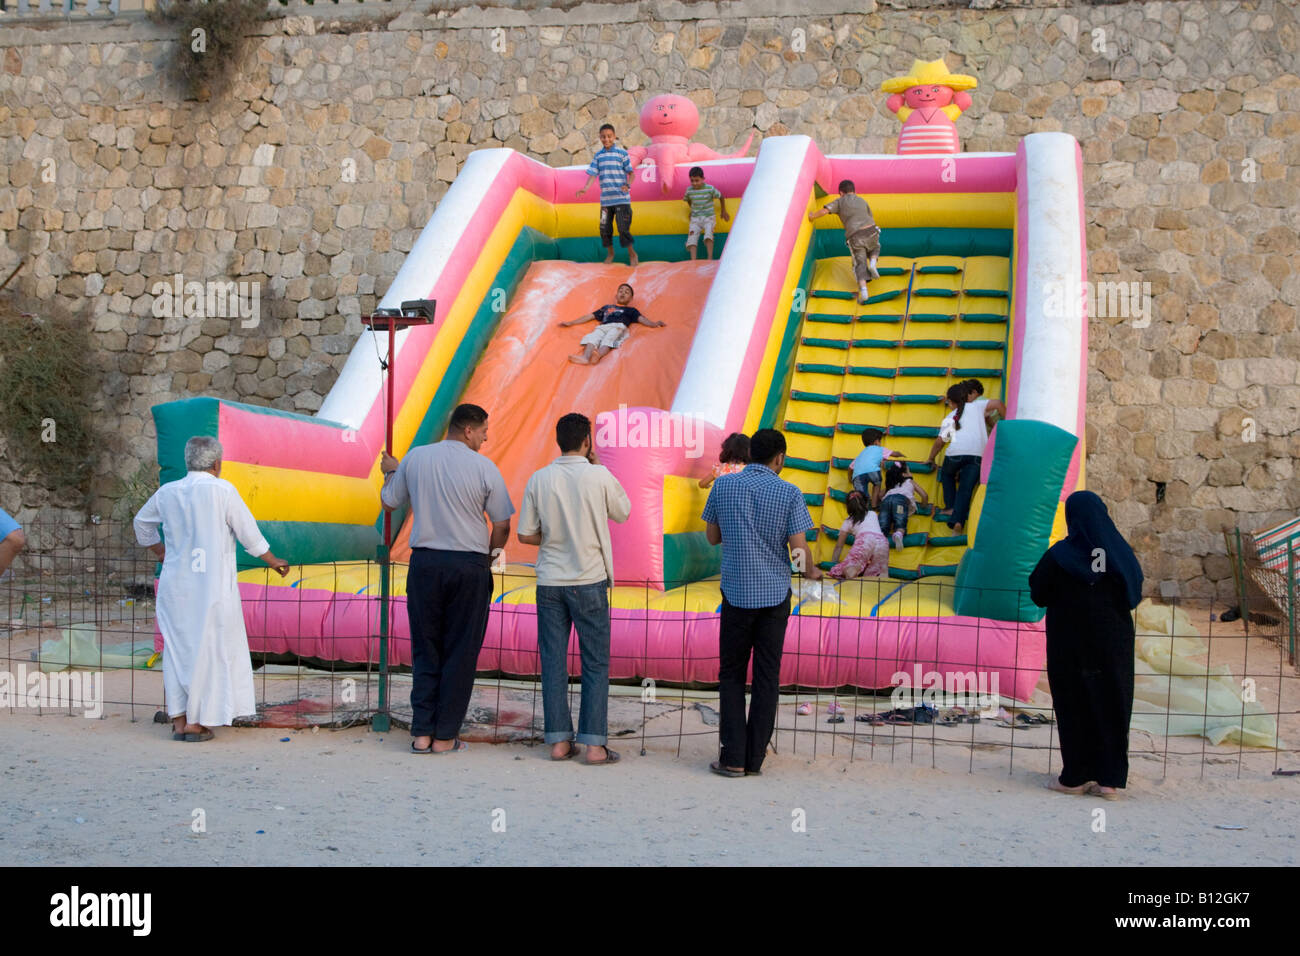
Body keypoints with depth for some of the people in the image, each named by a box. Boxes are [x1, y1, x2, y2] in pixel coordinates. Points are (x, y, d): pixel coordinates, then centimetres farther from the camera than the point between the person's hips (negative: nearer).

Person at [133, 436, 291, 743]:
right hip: (212, 582, -5)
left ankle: (178, 720, 12)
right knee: (208, 649, 2)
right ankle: (197, 722, 3)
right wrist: (274, 562, 11)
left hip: (175, 582, 5)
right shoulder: (222, 491, -9)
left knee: (176, 648, 11)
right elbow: (249, 534, -4)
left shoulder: (167, 493, 5)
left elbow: (142, 523, 23)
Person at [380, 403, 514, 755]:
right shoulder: (484, 468, -5)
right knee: (460, 652, 5)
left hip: (424, 563, 3)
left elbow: (389, 502, 14)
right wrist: (491, 552, 18)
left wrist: (390, 471, 34)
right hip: (469, 566, -3)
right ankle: (445, 736, 7)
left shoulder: (415, 458, 2)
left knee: (425, 649, 11)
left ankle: (422, 733, 9)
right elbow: (502, 525, -2)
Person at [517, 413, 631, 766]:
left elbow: (525, 534, 1)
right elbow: (623, 513, 9)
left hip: (550, 581, 3)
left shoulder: (539, 479, -2)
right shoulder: (599, 476, -9)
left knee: (553, 661, 8)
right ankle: (594, 744, 2)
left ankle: (559, 740, 9)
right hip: (589, 581, -2)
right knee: (595, 663, 5)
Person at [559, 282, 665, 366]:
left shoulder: (631, 310, 31)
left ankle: (598, 356, -67)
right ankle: (585, 357, -61)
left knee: (609, 339, -37)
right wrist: (570, 323, 35)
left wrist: (655, 324, -5)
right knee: (593, 337, -33)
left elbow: (641, 319, 15)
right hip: (602, 327, 2)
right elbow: (590, 316, 38)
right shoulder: (606, 308, 39)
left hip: (618, 327, -2)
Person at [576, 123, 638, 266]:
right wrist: (585, 189, -12)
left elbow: (631, 173, -1)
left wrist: (628, 185, -20)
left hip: (621, 198, -4)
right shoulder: (598, 155, 8)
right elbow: (593, 174, 5)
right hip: (605, 199, 4)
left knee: (623, 227, -8)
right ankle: (610, 253, 29)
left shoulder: (622, 153, -2)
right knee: (605, 228, 8)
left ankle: (632, 254, 9)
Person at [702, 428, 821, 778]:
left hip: (736, 593, 1)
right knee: (766, 677, 7)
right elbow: (799, 550, -9)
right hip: (775, 594, -1)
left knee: (731, 675, 9)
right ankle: (755, 757, 9)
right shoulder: (789, 493, -6)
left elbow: (712, 537, 10)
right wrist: (811, 572, 11)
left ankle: (733, 758, 1)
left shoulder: (723, 486, 0)